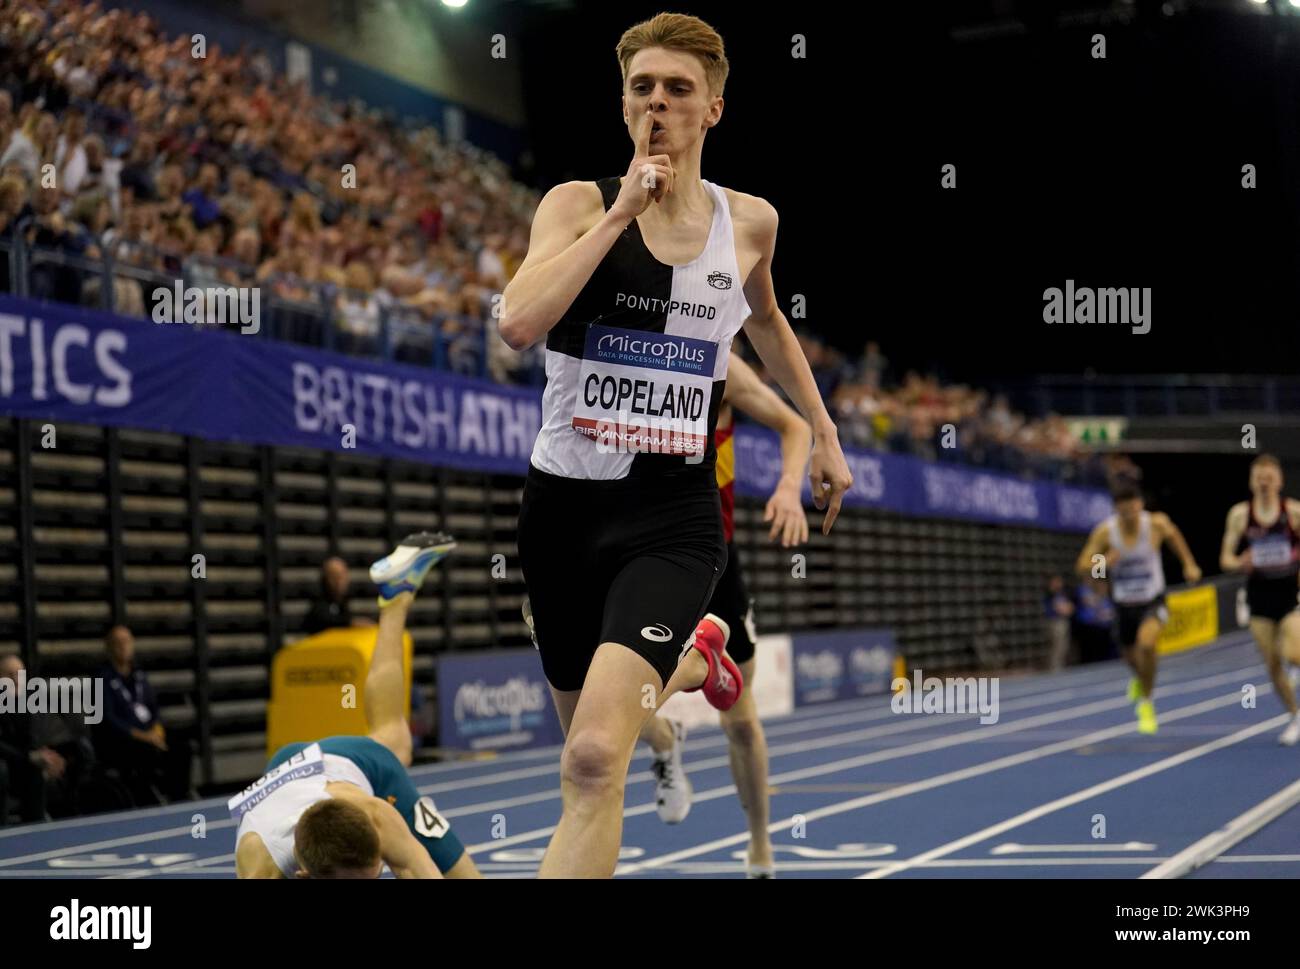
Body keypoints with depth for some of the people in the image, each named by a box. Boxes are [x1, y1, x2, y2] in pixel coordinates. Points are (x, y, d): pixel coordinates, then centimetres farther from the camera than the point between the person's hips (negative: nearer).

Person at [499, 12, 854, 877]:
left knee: (595, 759, -21)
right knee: (590, 732, 20)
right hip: (564, 504, 1)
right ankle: (692, 659, 53)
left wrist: (823, 431, 26)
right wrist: (621, 210, -20)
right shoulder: (580, 203, -5)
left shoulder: (750, 222, 4)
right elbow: (519, 323, -24)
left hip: (673, 519, -1)